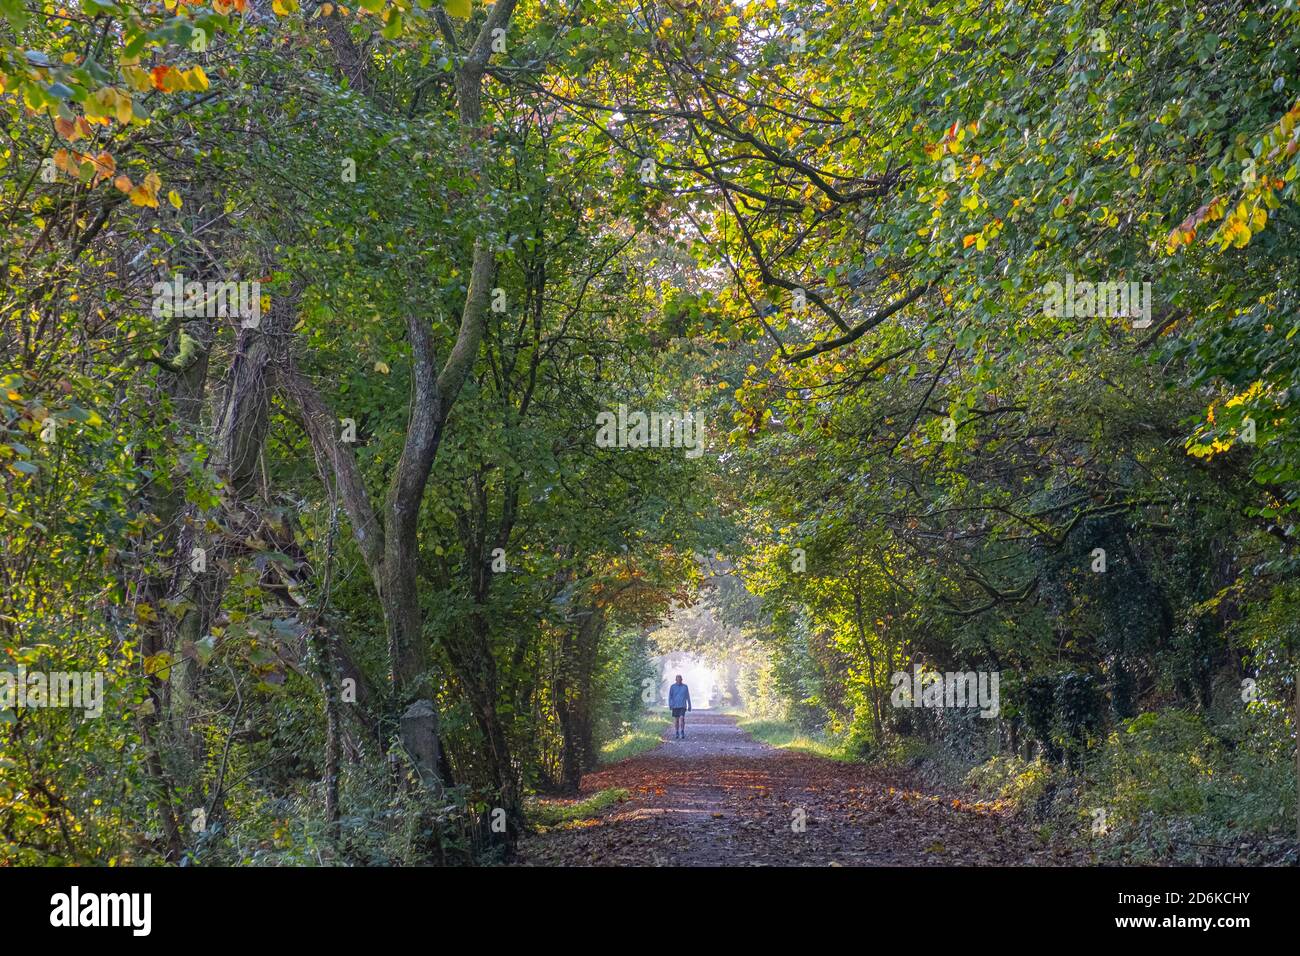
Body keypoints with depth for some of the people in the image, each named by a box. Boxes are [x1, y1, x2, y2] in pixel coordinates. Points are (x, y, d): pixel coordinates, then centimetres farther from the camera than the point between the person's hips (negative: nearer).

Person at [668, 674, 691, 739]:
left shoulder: (685, 687, 2)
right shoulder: (672, 687, 0)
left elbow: (688, 697, 9)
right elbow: (670, 696, 0)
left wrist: (689, 706, 11)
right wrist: (670, 704, -12)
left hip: (683, 706, -1)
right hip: (675, 706, 1)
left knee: (681, 718, -18)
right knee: (676, 720, 8)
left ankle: (682, 733, -12)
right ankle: (677, 732, 24)